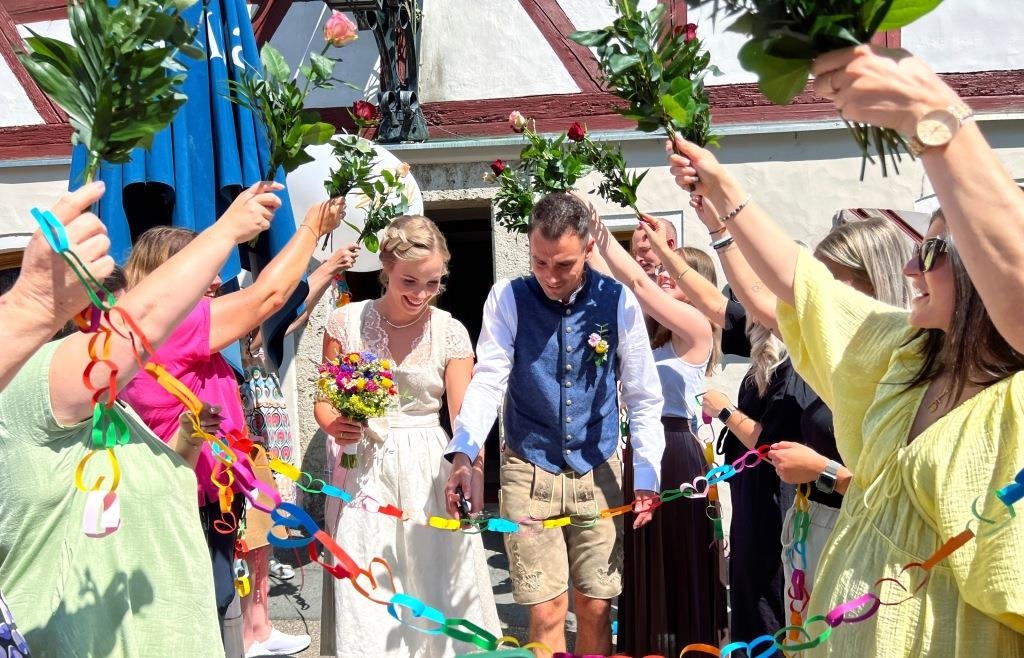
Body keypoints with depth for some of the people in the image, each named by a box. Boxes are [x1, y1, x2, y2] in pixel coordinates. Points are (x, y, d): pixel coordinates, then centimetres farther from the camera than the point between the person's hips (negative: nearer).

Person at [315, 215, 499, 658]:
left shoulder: (450, 332, -2)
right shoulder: (347, 321, -2)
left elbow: (465, 415, -9)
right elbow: (324, 399, 6)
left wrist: (473, 473, -27)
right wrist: (333, 425, -17)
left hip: (429, 471, 0)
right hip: (365, 472, 0)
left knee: (437, 584, 4)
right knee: (366, 599, 3)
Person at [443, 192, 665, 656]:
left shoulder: (618, 302, -6)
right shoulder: (508, 298, -7)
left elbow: (644, 397, -1)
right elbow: (488, 380, -14)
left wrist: (646, 476, -6)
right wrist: (463, 453, -27)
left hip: (598, 473, 1)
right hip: (529, 473, -1)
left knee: (596, 608, 9)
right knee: (546, 613, 1)